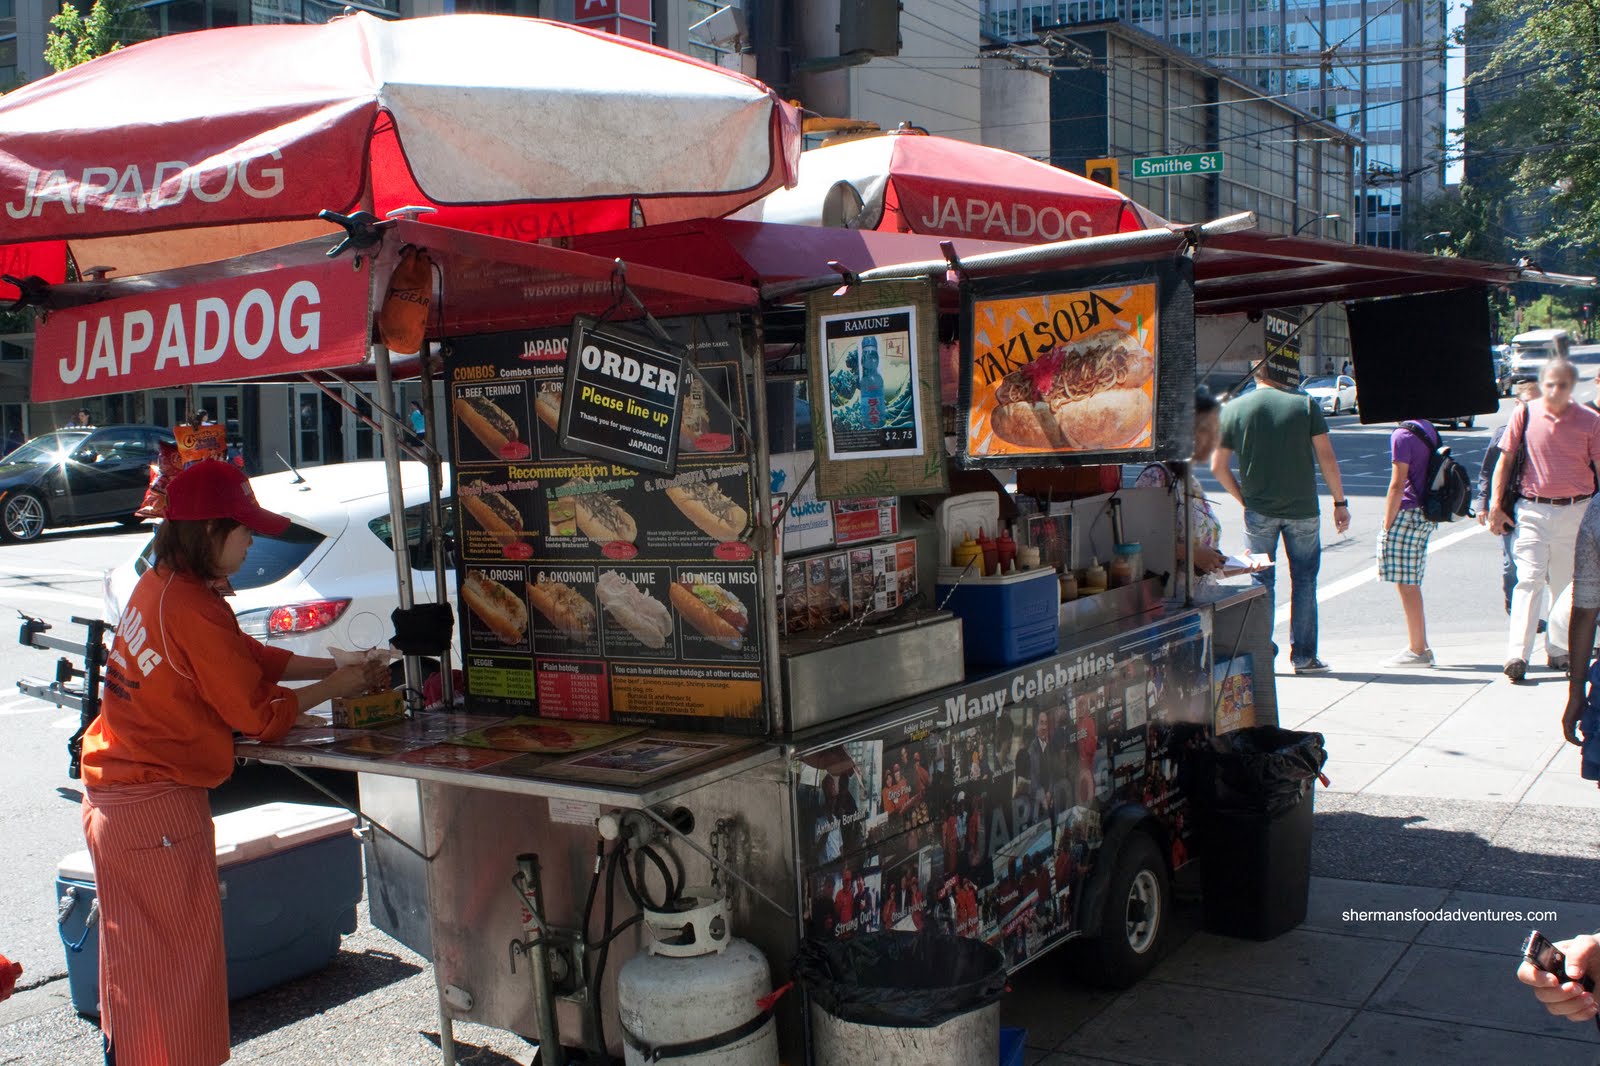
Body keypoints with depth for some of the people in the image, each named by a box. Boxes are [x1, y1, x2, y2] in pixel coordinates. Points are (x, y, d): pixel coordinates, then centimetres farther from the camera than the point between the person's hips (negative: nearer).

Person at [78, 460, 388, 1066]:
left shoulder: (157, 586, 7)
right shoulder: (194, 608, -22)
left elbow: (248, 657, 13)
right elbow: (260, 714, -16)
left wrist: (335, 668, 9)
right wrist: (333, 688, -3)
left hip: (112, 798, 9)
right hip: (158, 807, -9)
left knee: (138, 957, 21)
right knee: (180, 962, 2)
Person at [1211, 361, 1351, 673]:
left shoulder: (1233, 410, 0)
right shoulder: (1304, 404, -4)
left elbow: (1218, 466, 1)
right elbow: (1326, 457, -5)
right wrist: (1340, 502, 3)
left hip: (1259, 510, 1)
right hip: (1303, 508, -1)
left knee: (1262, 580, 10)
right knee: (1304, 579, 9)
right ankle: (1303, 656, 11)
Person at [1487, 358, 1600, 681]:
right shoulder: (1526, 415, -1)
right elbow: (1505, 459, 5)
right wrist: (1495, 506, 1)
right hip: (1532, 511, -1)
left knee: (1566, 586, 10)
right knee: (1529, 580, -9)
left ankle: (1558, 650, 23)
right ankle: (1517, 655, -14)